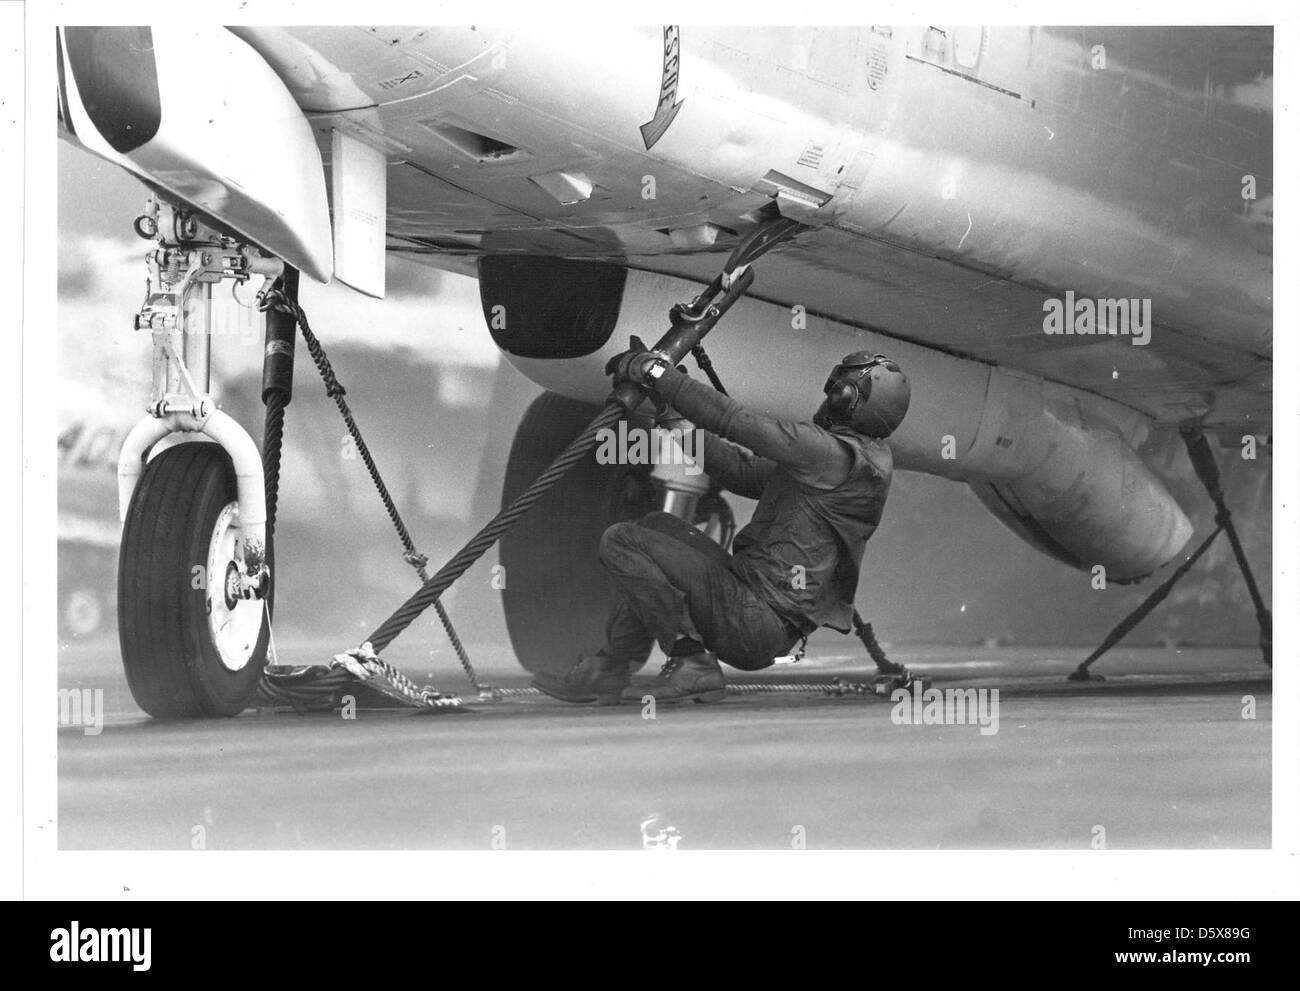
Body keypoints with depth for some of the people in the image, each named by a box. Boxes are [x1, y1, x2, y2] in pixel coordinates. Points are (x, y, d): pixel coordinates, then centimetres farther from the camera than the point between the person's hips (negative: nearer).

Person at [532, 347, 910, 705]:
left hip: (756, 620, -10)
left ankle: (691, 664, -9)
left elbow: (734, 422, -19)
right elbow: (744, 472, 16)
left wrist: (656, 372, -10)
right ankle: (610, 667, 15)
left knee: (621, 542, -10)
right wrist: (676, 418, 14)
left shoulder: (836, 454, -17)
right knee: (659, 527, 21)